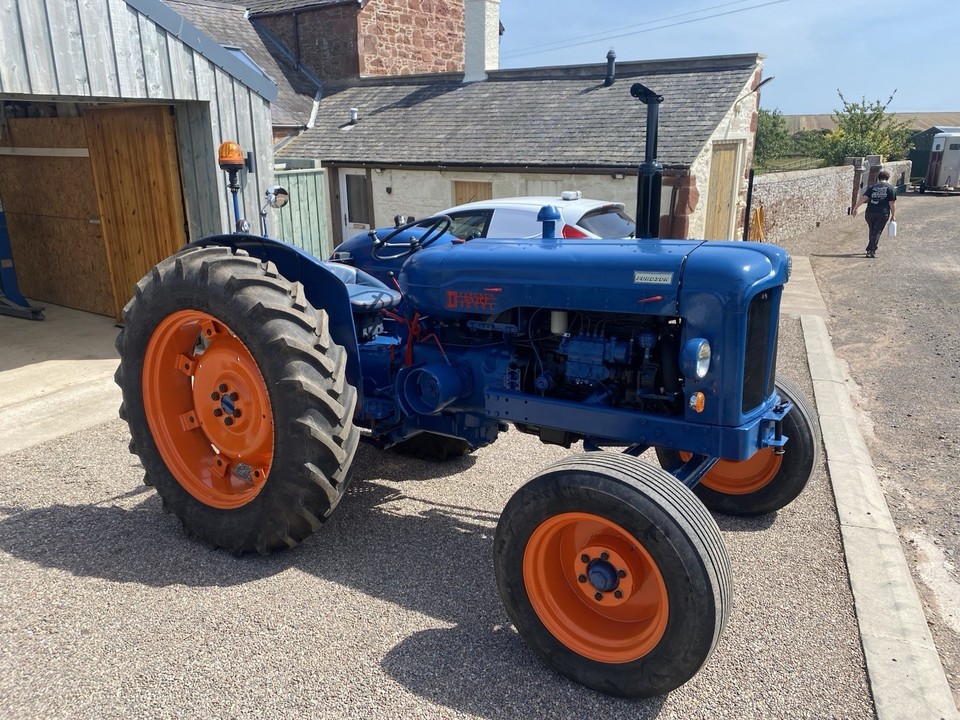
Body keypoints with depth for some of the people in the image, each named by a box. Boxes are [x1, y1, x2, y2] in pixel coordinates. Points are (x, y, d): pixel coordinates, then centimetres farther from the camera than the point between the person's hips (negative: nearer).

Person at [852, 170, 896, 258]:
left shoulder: (872, 187, 6)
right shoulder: (890, 188, 1)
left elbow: (863, 198, -4)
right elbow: (892, 203, -3)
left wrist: (855, 208, 0)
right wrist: (893, 215, 3)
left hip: (870, 212, 2)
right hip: (883, 214, -2)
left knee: (871, 231, 18)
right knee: (877, 232, 1)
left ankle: (871, 249, 28)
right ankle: (871, 251, -6)